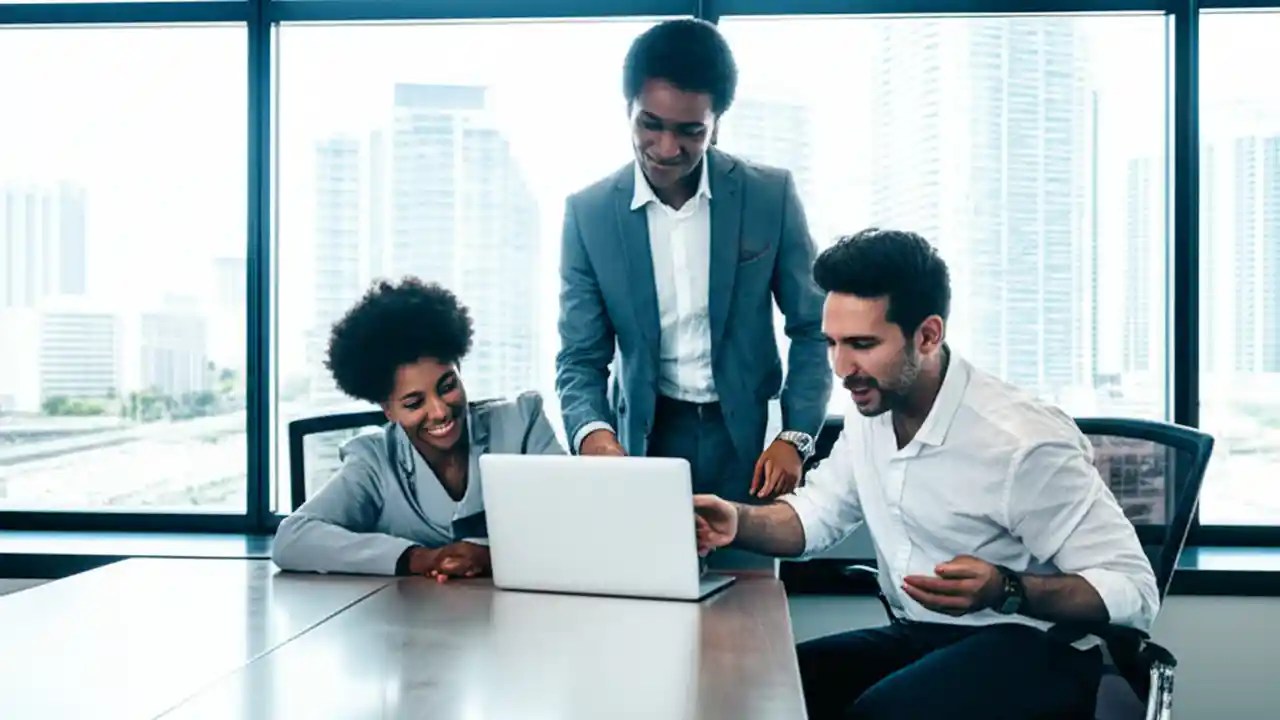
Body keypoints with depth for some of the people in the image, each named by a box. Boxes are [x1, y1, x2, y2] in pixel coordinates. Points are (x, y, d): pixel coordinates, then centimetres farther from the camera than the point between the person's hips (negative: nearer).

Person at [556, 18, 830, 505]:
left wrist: (796, 437, -11)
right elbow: (581, 358, -5)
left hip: (751, 436, 0)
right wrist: (592, 430, -25)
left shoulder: (771, 195, -7)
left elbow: (812, 328, 0)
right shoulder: (588, 212, -6)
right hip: (647, 438, 0)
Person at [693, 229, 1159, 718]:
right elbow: (817, 513, 15)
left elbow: (1134, 590, -17)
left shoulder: (1023, 442, -23)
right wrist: (738, 521, -7)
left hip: (1029, 647, -6)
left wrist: (1006, 590, -34)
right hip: (918, 638, 7)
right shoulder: (870, 413, 1)